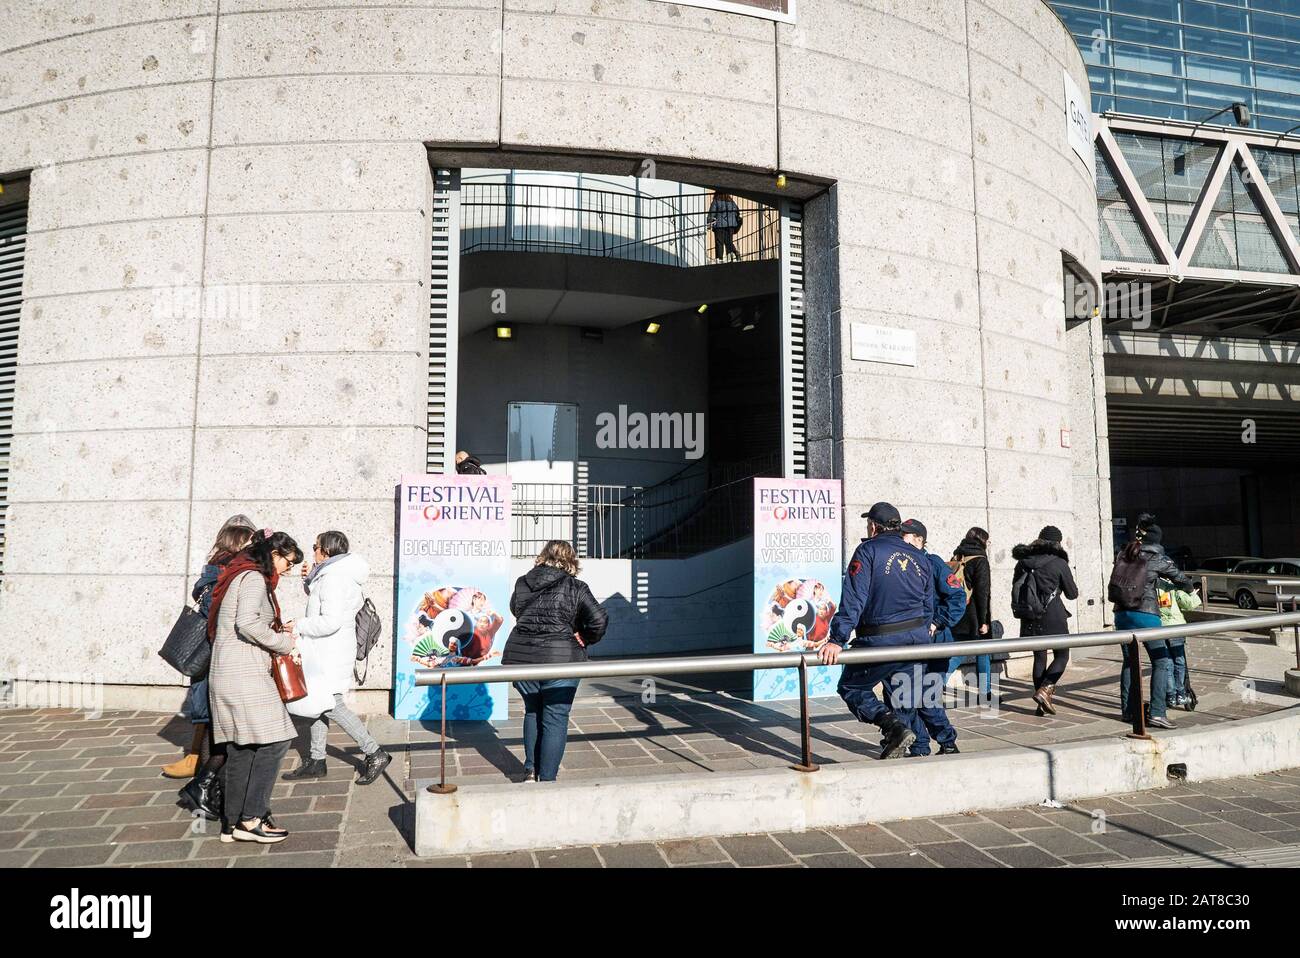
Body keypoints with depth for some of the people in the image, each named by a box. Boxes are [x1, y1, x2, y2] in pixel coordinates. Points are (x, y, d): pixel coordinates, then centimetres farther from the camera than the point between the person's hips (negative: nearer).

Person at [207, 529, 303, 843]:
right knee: (273, 740, -7)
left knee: (241, 748, 11)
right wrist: (284, 644, -11)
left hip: (228, 674, 10)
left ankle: (233, 823, 16)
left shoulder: (240, 575, 22)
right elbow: (247, 622, -23)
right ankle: (251, 819, -3)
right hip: (244, 675, -10)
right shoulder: (253, 577, -9)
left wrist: (277, 629, 13)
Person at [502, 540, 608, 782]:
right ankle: (547, 780, 10)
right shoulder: (575, 587, -6)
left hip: (519, 656, 4)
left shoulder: (522, 584, 5)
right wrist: (584, 639, 2)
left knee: (533, 711, 22)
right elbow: (599, 619, -13)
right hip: (559, 661, -4)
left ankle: (531, 771, 24)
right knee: (555, 719, 6)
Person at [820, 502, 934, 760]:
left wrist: (837, 640, -20)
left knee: (850, 688, 8)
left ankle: (895, 728, -11)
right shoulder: (920, 557, 13)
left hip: (880, 640, -6)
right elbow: (928, 605, 17)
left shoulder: (868, 551, -7)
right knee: (903, 697, 15)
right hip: (917, 638, 6)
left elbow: (853, 600, -17)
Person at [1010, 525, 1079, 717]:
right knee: (1062, 656, 9)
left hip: (1030, 619, 5)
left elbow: (1015, 588, 13)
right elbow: (1072, 593, 1)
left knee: (1039, 657, 12)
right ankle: (1044, 690, -10)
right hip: (1053, 618, -5)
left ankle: (1043, 704, 13)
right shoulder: (1059, 563, -8)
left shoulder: (1023, 561, 5)